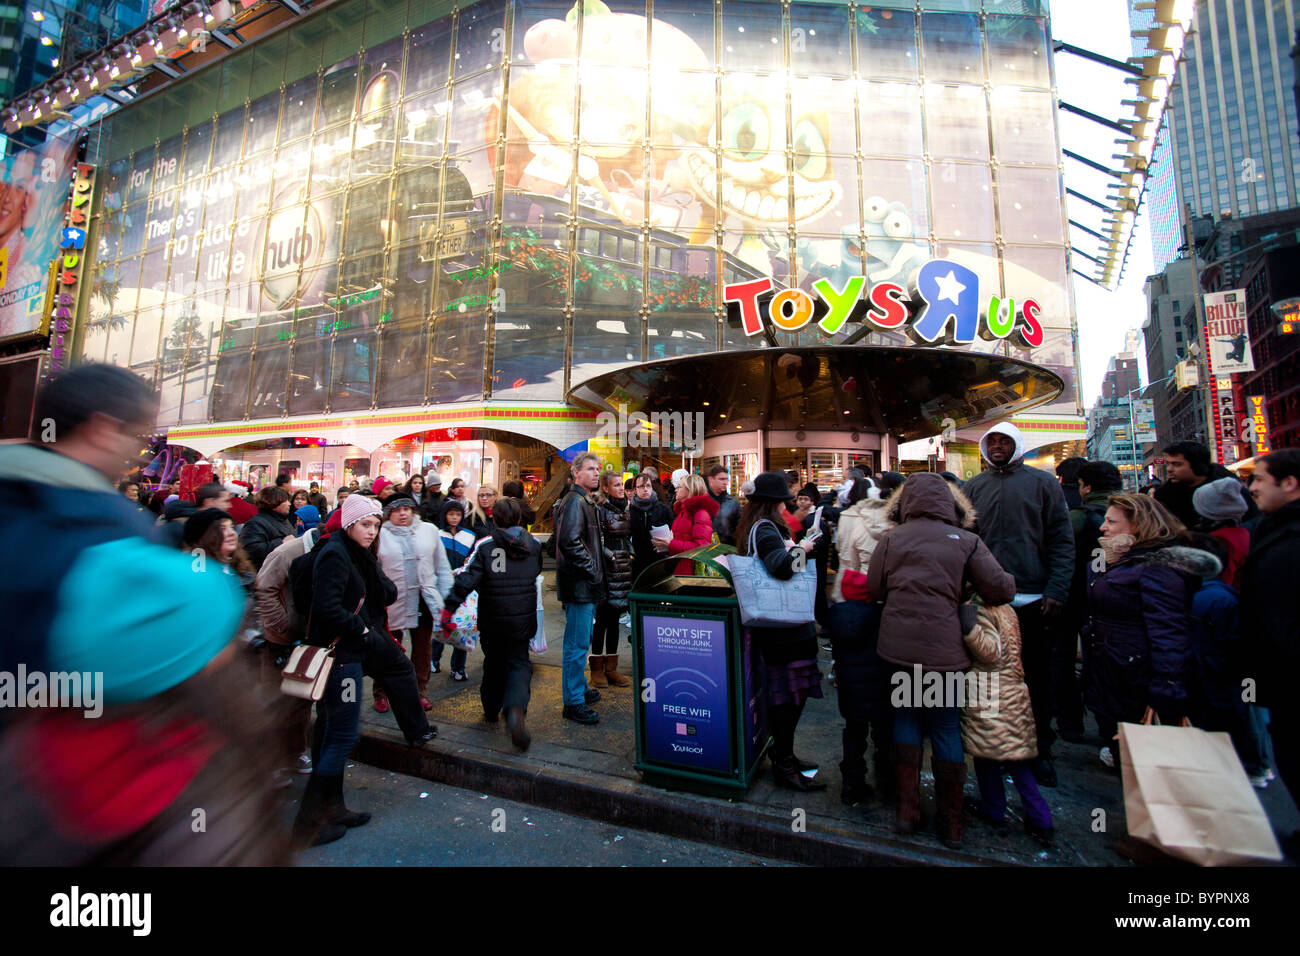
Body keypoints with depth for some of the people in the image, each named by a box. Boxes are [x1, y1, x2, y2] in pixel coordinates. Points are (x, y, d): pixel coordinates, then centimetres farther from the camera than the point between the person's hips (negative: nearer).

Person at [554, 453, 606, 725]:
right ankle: (573, 702, 8)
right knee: (577, 643, -3)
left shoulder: (586, 501, 18)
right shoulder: (574, 501, -15)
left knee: (581, 640, 20)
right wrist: (592, 570, -19)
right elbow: (569, 541, -27)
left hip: (586, 584, 11)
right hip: (579, 583, -11)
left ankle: (579, 688, 34)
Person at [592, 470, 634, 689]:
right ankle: (597, 668, 11)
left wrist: (630, 555, 11)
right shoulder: (599, 509, -7)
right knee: (602, 617, -1)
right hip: (606, 569, -7)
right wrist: (611, 557, -15)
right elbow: (598, 540, -13)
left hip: (623, 569, 7)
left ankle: (611, 668, 19)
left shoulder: (625, 508, 15)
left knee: (614, 618, 11)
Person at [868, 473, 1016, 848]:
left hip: (898, 646, 0)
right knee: (946, 727, 13)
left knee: (906, 715, 18)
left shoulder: (891, 538, -1)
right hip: (944, 648, 0)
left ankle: (908, 807, 22)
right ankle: (951, 824, 26)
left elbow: (874, 588, 1)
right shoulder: (967, 541, -2)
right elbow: (1000, 589, -6)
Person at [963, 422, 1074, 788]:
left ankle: (1041, 750, 27)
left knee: (1038, 678, 11)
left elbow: (1062, 540, -3)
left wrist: (1056, 592, -11)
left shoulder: (1043, 482, 2)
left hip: (1034, 599, -1)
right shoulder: (973, 487, 7)